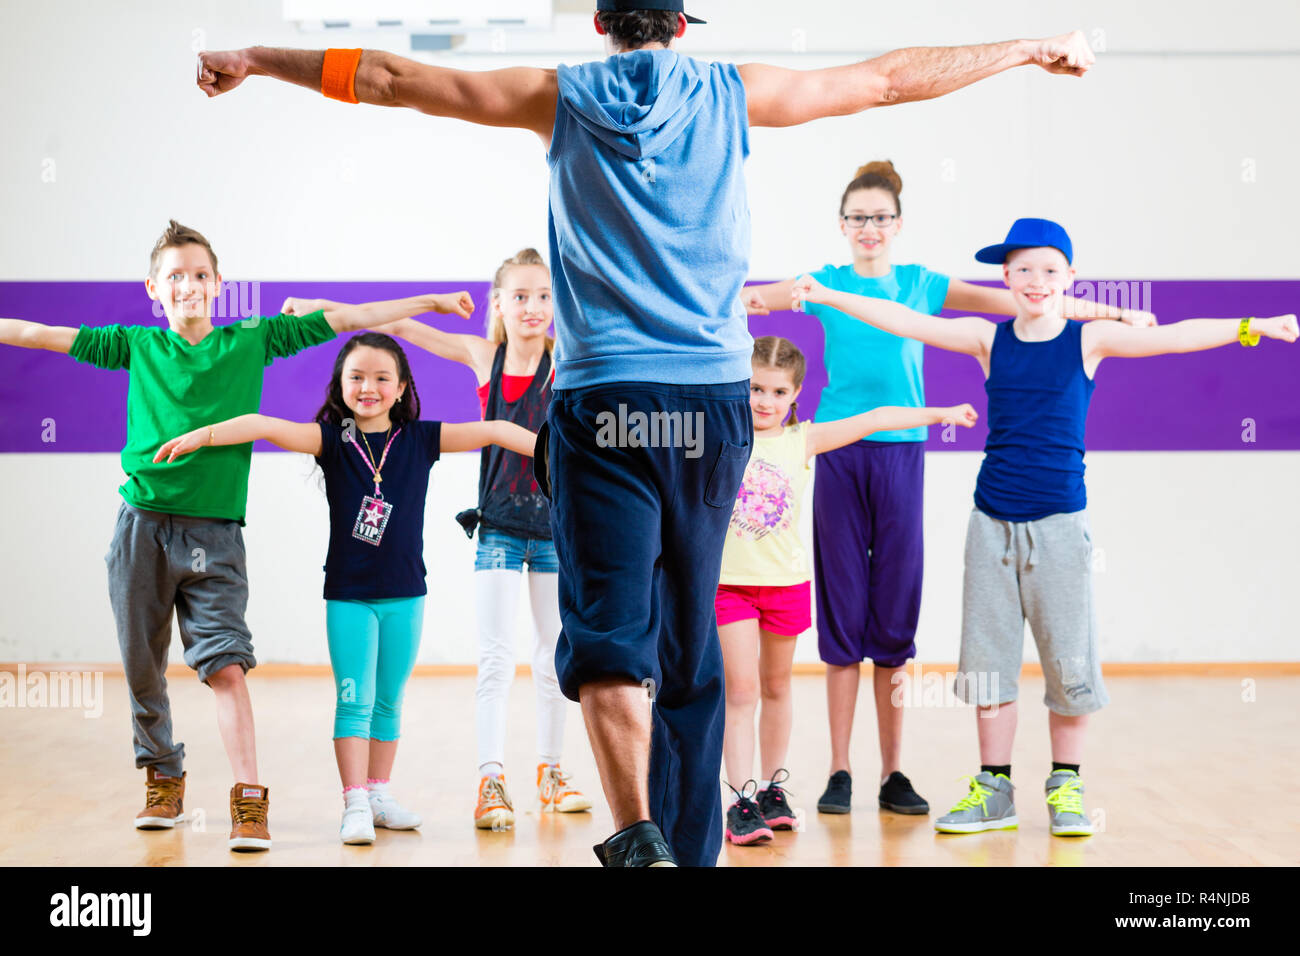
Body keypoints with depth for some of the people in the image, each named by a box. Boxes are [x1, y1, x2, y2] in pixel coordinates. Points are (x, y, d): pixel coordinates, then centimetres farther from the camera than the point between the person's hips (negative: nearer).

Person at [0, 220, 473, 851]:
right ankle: (164, 779, 28)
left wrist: (431, 301, 9)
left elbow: (344, 319, 7)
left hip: (213, 532, -1)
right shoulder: (138, 347, 8)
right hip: (143, 525, 2)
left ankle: (249, 799, -12)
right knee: (141, 666, 8)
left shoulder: (252, 341, 6)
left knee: (225, 661, -13)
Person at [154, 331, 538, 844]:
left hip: (404, 595, 2)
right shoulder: (332, 440, -5)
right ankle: (355, 805, -2)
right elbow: (266, 426, -18)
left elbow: (492, 431, -3)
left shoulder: (420, 439, -1)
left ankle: (378, 793, 23)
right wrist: (202, 434, -32)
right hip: (348, 594, -2)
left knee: (388, 702, 12)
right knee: (354, 701, -4)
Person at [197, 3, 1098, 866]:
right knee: (689, 633, 12)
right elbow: (890, 77, 17)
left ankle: (639, 837, -27)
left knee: (610, 626, -9)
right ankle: (691, 844, 19)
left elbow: (392, 78, 12)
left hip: (603, 398, -2)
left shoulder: (560, 98, 7)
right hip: (713, 397, 2)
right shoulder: (734, 94, 9)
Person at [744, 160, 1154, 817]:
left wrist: (1114, 314, 0)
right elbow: (769, 296, -9)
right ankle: (839, 772, 6)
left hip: (900, 451, 1)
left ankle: (893, 772, 10)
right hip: (840, 452, -1)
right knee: (841, 611, 1)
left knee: (894, 613, 3)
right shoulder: (828, 283, 7)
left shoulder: (920, 284, 9)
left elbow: (1018, 300, 4)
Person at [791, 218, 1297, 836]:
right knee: (988, 657, 5)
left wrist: (1250, 328, -16)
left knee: (1068, 657, 2)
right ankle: (994, 789, 15)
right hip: (993, 519, 2)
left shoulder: (1088, 340, 1)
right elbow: (904, 322, 7)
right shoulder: (989, 340, 6)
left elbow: (1170, 337, -7)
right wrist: (828, 297, 5)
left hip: (1060, 520, -2)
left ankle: (1065, 786, 16)